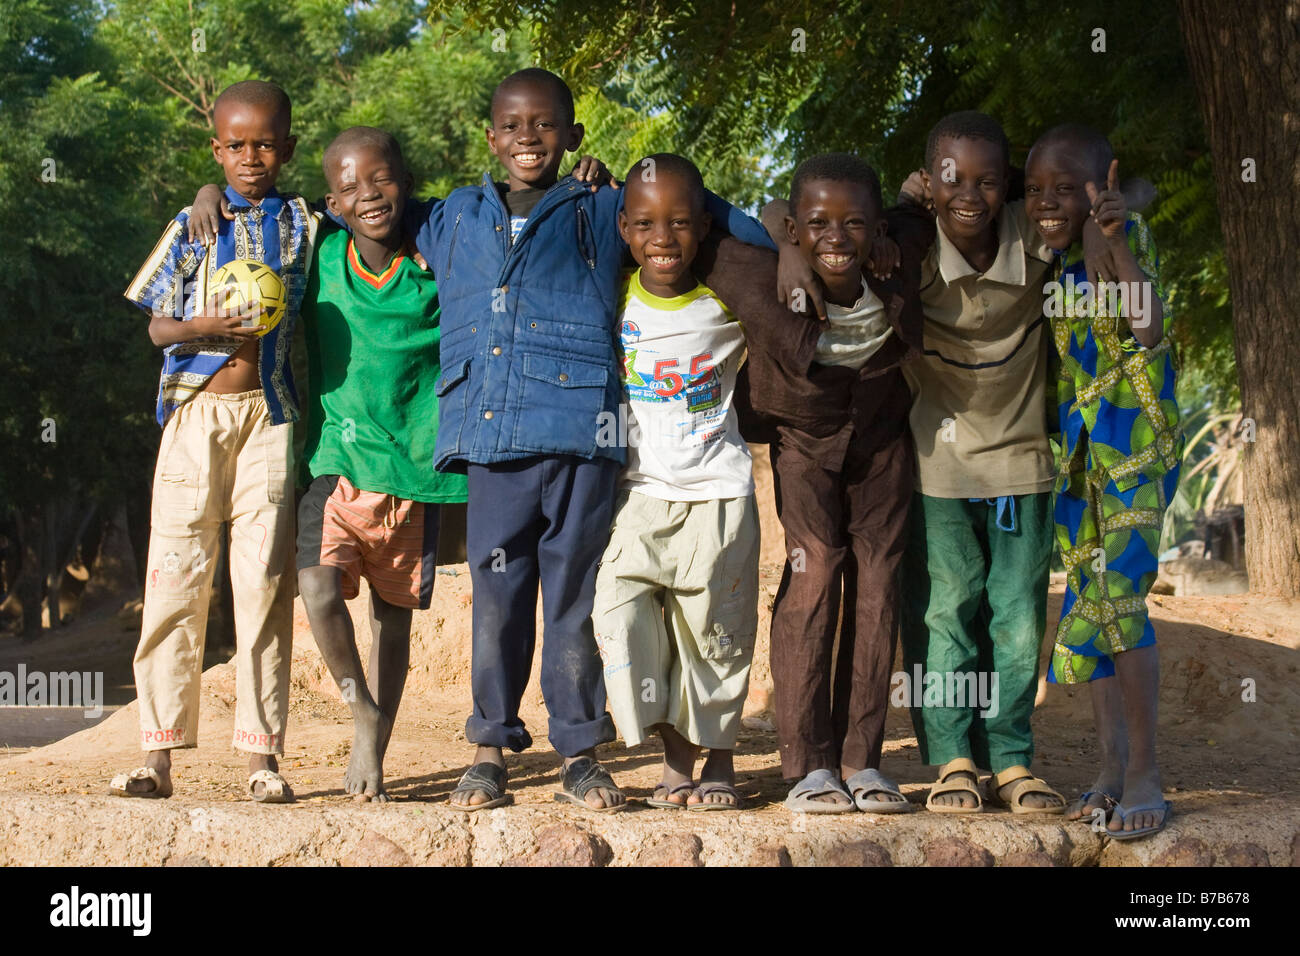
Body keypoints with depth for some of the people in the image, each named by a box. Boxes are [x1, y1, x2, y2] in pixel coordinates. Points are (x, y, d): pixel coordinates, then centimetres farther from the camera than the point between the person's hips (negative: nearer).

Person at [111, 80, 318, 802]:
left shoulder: (306, 226, 8)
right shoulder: (192, 226, 8)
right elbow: (158, 327, 5)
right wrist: (202, 326, -14)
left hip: (270, 412, 0)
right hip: (196, 410, 0)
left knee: (264, 582, -2)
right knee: (176, 576, -3)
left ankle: (264, 755, 3)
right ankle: (160, 755, 1)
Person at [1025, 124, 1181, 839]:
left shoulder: (1126, 237, -13)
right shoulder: (1057, 255, 6)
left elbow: (1148, 329, -28)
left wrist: (1118, 243, -38)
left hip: (1134, 437, -7)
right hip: (1078, 442, 7)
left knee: (1118, 592, -17)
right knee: (1085, 597, 8)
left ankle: (1145, 774, -10)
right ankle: (1112, 766, 17)